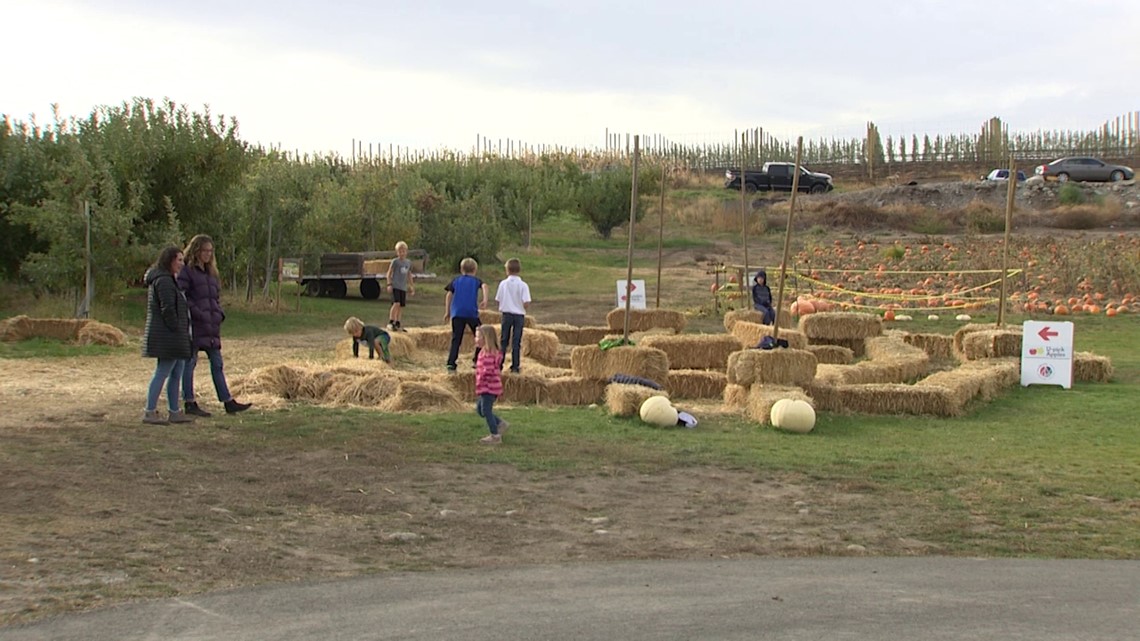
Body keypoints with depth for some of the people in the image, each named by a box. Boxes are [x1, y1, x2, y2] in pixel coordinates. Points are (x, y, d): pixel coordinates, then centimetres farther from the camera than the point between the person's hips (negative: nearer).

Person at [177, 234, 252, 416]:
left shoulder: (210, 272, 18)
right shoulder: (186, 272, -7)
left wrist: (219, 315, 7)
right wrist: (198, 314, -18)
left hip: (212, 326, 8)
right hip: (194, 326, -8)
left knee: (217, 364, 8)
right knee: (189, 363, 0)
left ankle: (228, 402, 9)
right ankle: (190, 404, 4)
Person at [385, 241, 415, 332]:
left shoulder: (408, 263, 12)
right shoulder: (395, 262, -5)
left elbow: (409, 276, 22)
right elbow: (389, 274, -4)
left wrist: (412, 287, 22)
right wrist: (389, 284, -15)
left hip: (403, 287, 6)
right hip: (395, 286, -6)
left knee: (401, 306, 7)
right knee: (396, 303, -20)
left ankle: (398, 324, 14)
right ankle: (390, 322, -19)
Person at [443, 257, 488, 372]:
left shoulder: (456, 280, 13)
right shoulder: (476, 280, 9)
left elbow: (449, 295, 6)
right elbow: (484, 286, -13)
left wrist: (447, 312, 10)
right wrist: (485, 300, -24)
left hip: (457, 314, 2)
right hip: (472, 313, -2)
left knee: (456, 339, 3)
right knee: (480, 337, 14)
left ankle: (451, 364, -7)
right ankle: (478, 361, 12)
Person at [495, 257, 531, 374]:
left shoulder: (503, 283, -5)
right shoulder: (523, 285, -10)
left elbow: (498, 300, -1)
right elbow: (526, 304, -16)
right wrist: (525, 308, 6)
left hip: (506, 314, 1)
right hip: (519, 315, -1)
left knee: (503, 340, 11)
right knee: (516, 342, 5)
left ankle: (499, 364, 11)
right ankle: (515, 367, 5)